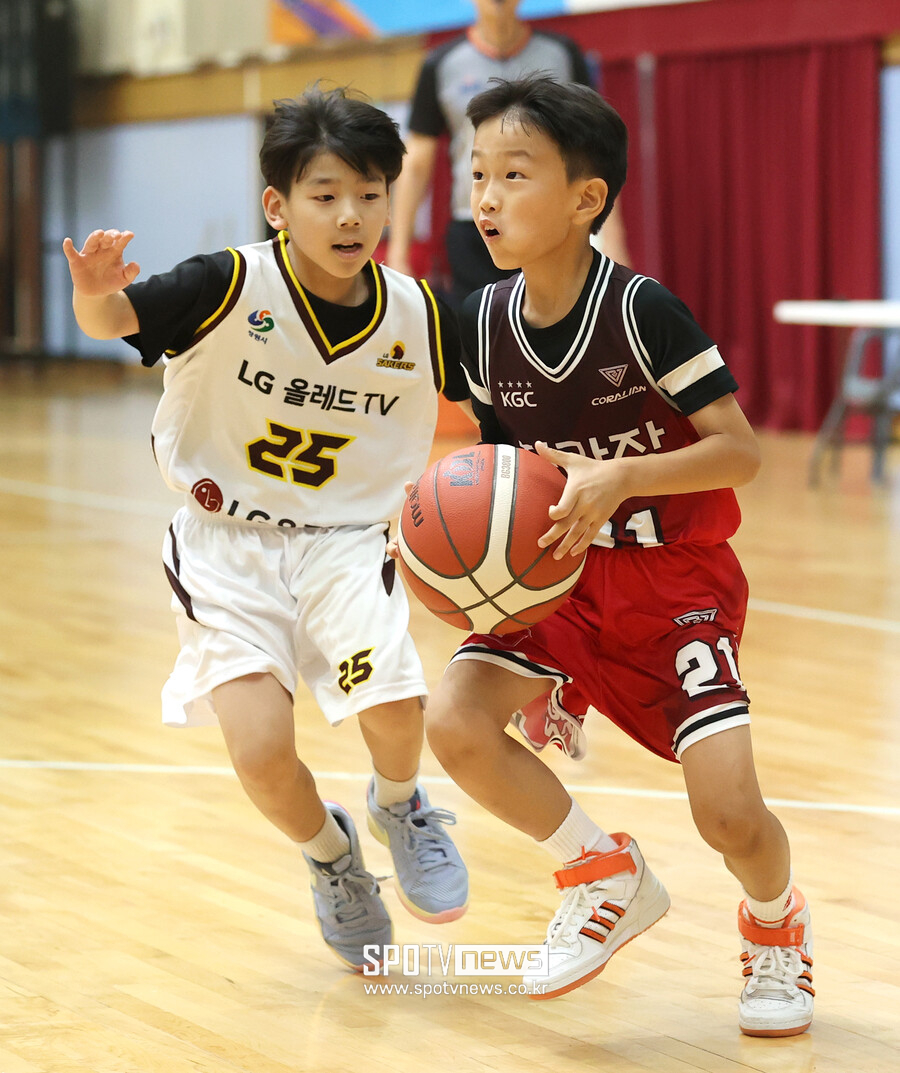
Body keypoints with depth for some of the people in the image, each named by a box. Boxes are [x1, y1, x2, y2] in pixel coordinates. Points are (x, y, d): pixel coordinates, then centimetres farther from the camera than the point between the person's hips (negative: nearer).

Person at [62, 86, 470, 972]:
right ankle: (329, 855, 19)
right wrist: (95, 294, -49)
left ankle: (396, 805, 15)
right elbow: (114, 321, -26)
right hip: (228, 543, -1)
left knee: (395, 709, -23)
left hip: (345, 541, 1)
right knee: (261, 749, -17)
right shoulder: (230, 287, -16)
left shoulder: (416, 316, -7)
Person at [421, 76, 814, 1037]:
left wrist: (620, 477, -35)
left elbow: (740, 451, -21)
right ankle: (609, 879, 7)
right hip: (557, 574, 5)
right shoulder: (484, 322, -4)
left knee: (730, 815, -17)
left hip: (675, 578, -5)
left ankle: (776, 924, 22)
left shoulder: (642, 311, -20)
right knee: (454, 724, -19)